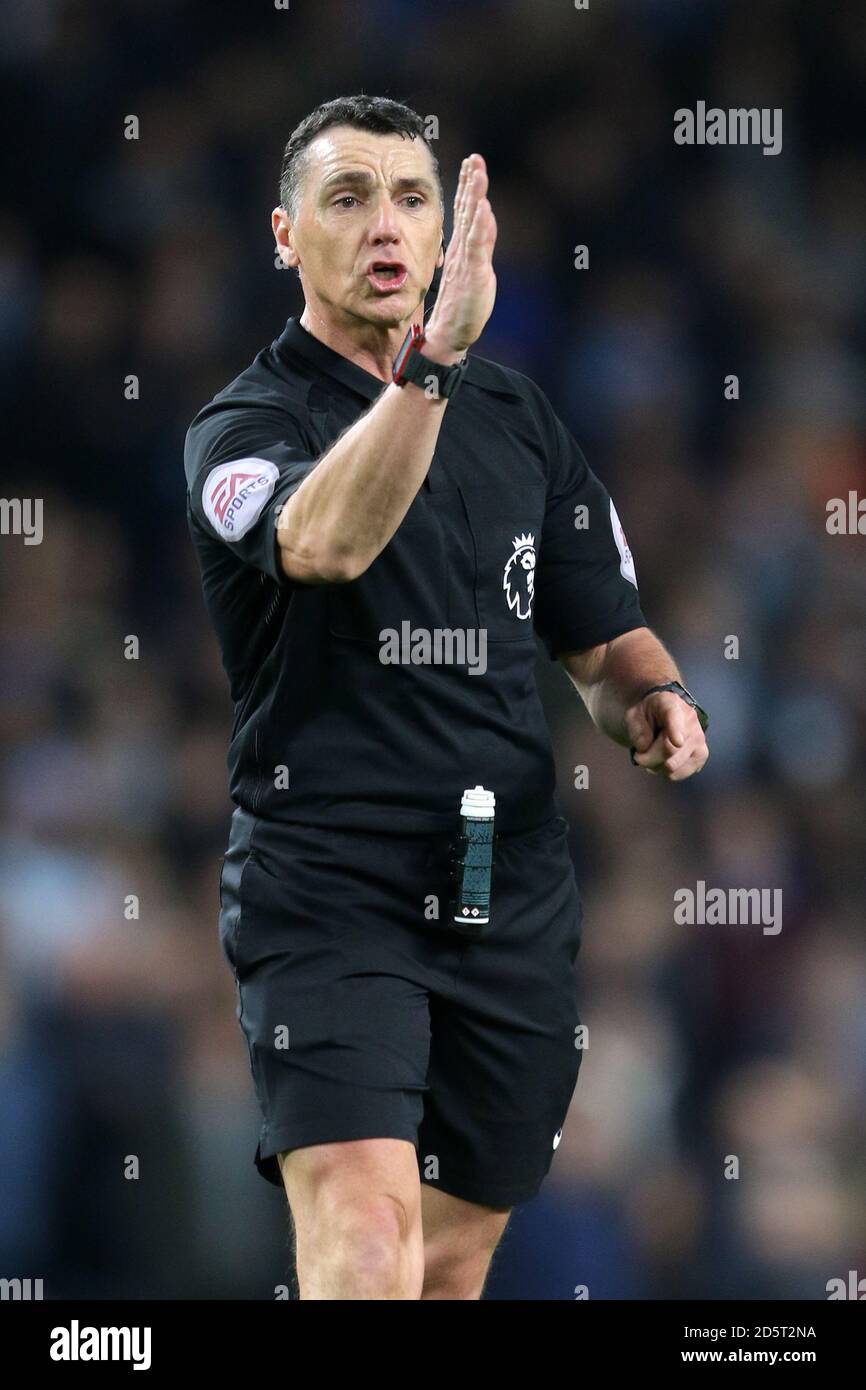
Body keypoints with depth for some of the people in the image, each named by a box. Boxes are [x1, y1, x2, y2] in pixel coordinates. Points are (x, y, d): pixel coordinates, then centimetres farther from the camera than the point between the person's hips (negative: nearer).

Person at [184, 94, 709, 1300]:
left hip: (513, 905, 6)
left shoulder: (518, 417, 13)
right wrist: (435, 356, -39)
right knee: (367, 1245, -23)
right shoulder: (246, 425, -4)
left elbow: (602, 633, 19)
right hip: (325, 895, -5)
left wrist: (650, 699, -4)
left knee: (454, 1266, 11)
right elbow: (324, 543, -28)